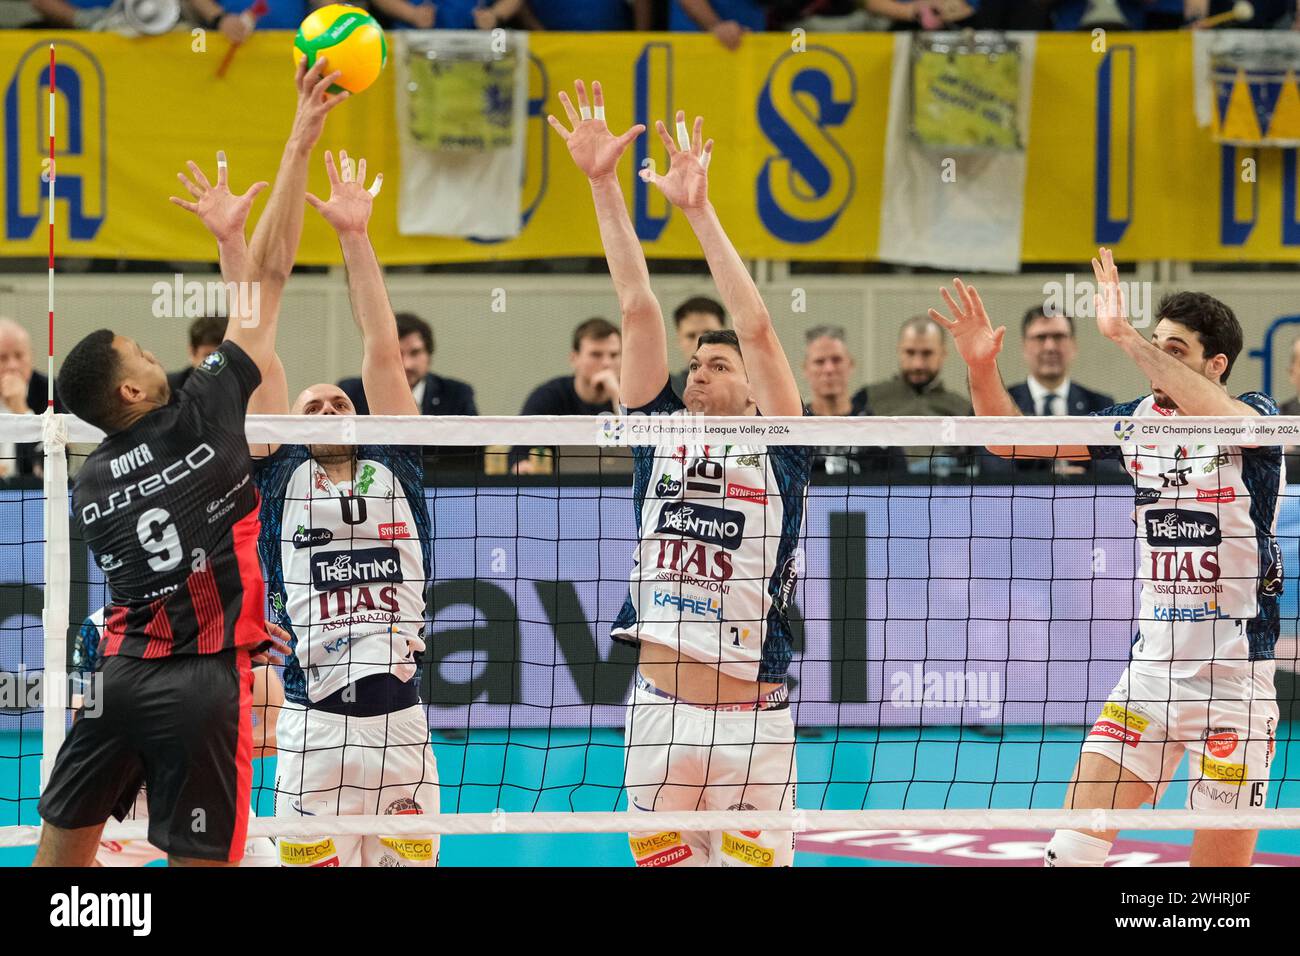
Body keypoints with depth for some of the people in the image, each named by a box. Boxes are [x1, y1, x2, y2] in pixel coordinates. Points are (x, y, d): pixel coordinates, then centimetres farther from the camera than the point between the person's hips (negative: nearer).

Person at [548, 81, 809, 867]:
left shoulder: (779, 452, 0)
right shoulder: (661, 432, 9)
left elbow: (757, 328, -9)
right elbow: (638, 307, 4)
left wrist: (698, 209, -13)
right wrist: (603, 184, 1)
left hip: (755, 723, -3)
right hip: (660, 713, 3)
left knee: (759, 861, 0)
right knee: (663, 860, 6)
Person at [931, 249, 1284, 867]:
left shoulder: (1255, 416, -8)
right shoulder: (1137, 420, 6)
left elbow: (1221, 416, -33)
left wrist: (1124, 335, -37)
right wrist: (982, 369, -12)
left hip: (1234, 681, -5)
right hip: (1149, 673, 5)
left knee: (1220, 866, -1)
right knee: (1074, 844, -3)